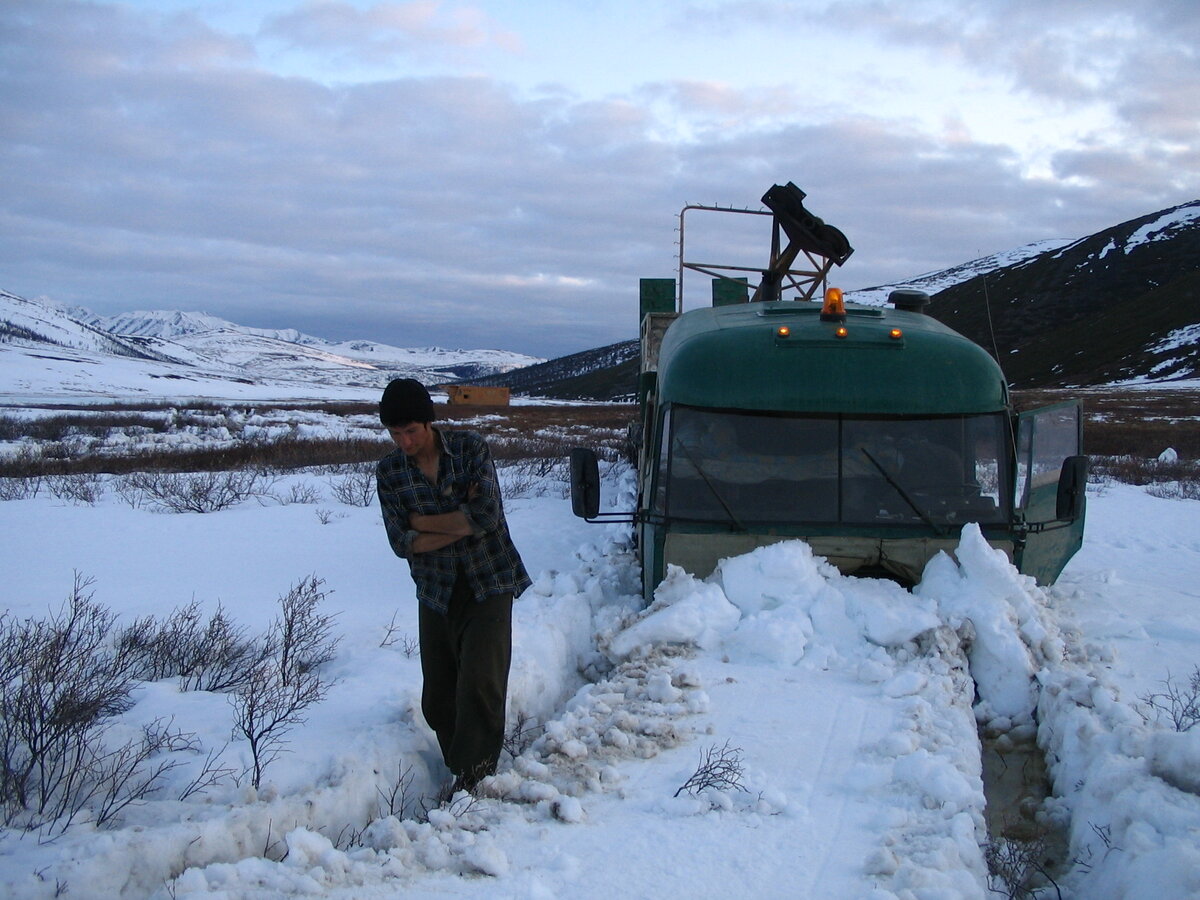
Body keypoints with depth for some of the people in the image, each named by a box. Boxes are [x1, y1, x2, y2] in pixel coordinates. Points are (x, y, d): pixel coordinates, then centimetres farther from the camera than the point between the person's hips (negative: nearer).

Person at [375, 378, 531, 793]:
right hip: (435, 592, 3)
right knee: (438, 698, 4)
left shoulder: (471, 448, -7)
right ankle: (461, 768, 20)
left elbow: (486, 515, -19)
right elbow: (401, 543, -9)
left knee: (480, 684, -13)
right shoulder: (389, 472, 0)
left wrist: (421, 521, -12)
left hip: (488, 584, -3)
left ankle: (470, 776, -6)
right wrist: (462, 522, -16)